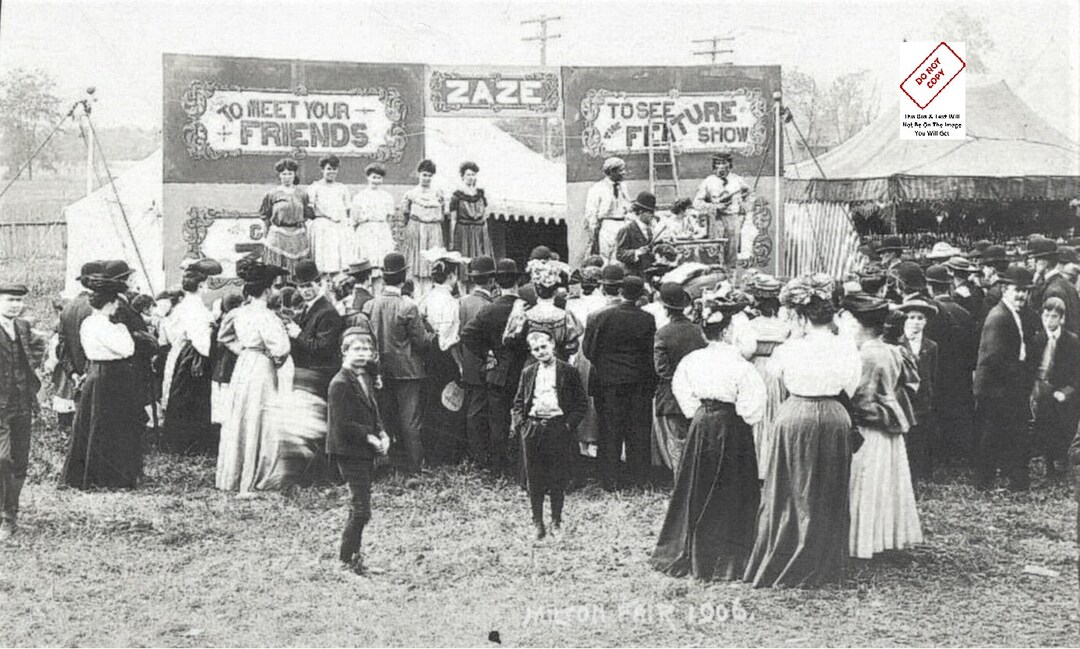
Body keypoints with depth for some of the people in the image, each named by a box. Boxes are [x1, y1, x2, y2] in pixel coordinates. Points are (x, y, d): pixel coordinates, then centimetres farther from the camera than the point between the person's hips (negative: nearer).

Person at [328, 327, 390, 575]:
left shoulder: (366, 380, 13)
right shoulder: (340, 384, -15)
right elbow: (343, 424, -19)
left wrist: (382, 434, 1)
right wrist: (369, 437, -17)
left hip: (365, 452, 9)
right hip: (349, 452, -9)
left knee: (359, 508, 16)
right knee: (361, 510, -8)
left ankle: (353, 554, 26)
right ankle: (347, 558, 4)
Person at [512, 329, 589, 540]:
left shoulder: (568, 371, 2)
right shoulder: (528, 373, 12)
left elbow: (581, 402, 2)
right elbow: (518, 402, 16)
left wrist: (569, 424, -8)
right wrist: (520, 423, 1)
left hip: (558, 426, -3)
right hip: (532, 427, 3)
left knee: (558, 477, 2)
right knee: (534, 479, 3)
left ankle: (556, 522, 14)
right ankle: (538, 524, 11)